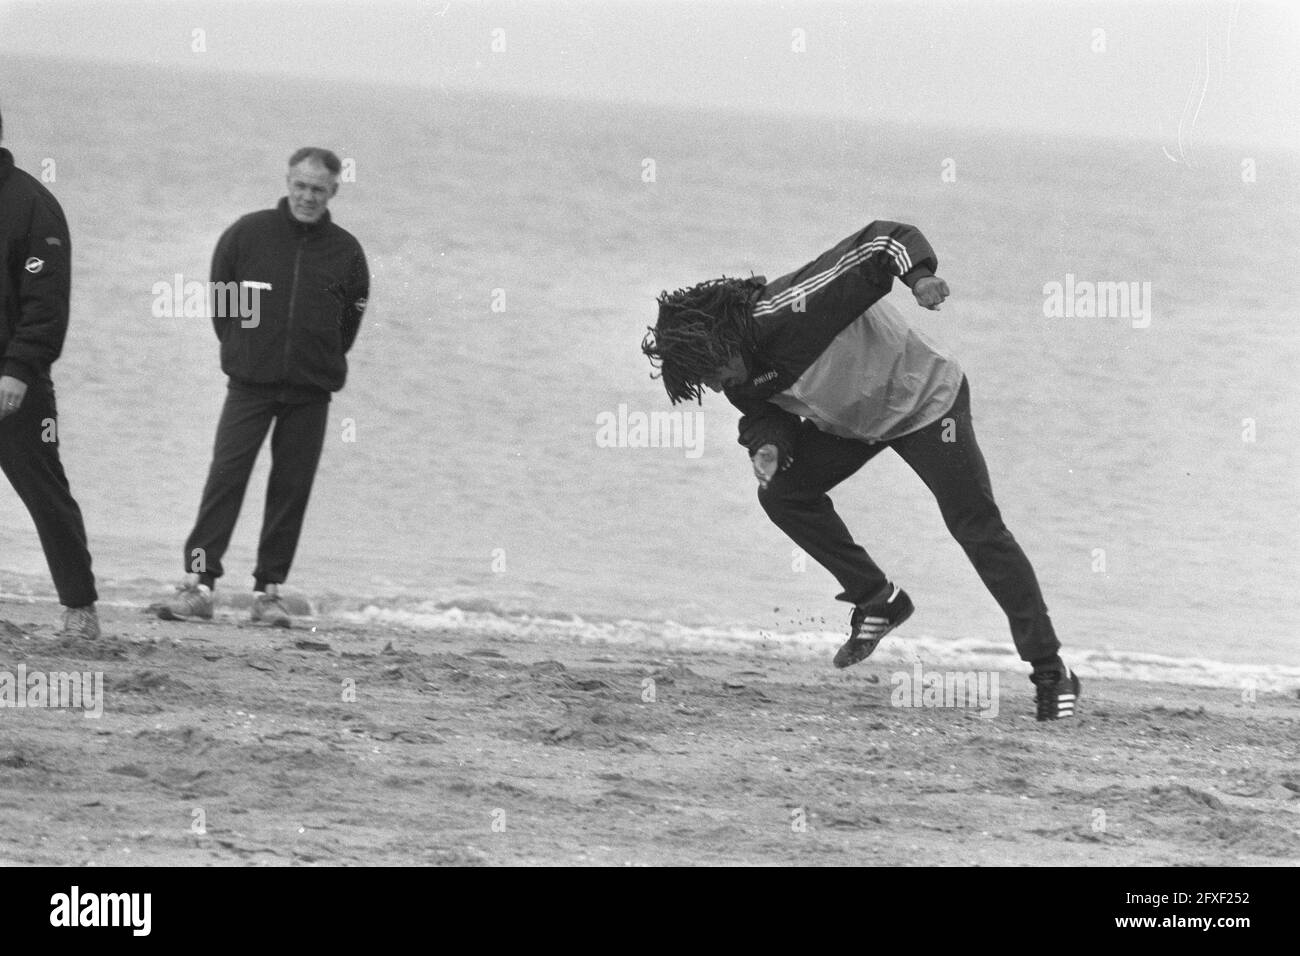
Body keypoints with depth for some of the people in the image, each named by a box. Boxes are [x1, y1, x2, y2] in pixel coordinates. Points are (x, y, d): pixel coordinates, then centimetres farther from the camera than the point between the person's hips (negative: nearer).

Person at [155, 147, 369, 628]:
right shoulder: (248, 234, 0)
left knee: (292, 490, 2)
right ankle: (198, 583, -11)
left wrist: (322, 363, 11)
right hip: (249, 385, -1)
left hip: (310, 393, 1)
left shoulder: (345, 251, 3)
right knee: (225, 479, -9)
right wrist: (241, 350, 10)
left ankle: (269, 589, 8)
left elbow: (351, 318, 13)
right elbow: (219, 298, 9)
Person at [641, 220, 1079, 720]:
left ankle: (1050, 670, -1)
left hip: (922, 397, -8)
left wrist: (918, 274, -57)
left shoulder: (793, 309, -36)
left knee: (977, 528, -8)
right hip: (848, 423, 8)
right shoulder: (740, 374, -12)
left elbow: (881, 243, -37)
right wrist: (768, 444, -19)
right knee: (782, 493, -2)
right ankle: (879, 601, 12)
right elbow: (763, 411, 4)